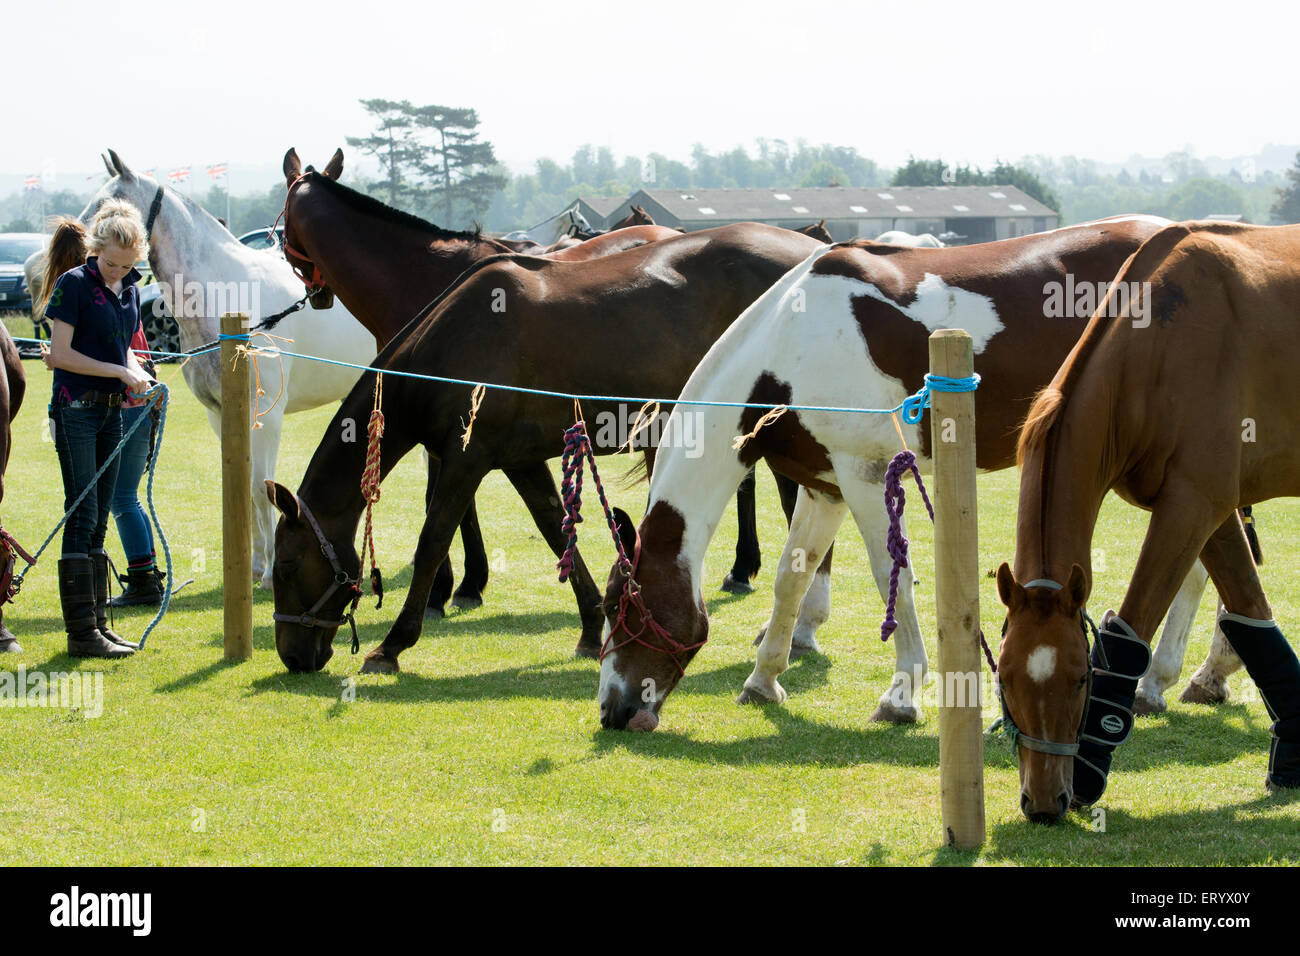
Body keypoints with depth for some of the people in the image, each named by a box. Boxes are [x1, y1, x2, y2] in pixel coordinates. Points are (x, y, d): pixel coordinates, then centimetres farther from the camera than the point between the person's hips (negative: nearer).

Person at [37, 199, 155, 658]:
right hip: (77, 409, -7)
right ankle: (81, 632, -9)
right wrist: (119, 372, -17)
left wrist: (138, 373, 1)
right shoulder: (73, 284, -10)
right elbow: (61, 353, -14)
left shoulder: (129, 290, 11)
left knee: (98, 523, 10)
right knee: (82, 517, -9)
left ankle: (97, 623, 15)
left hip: (111, 412, 7)